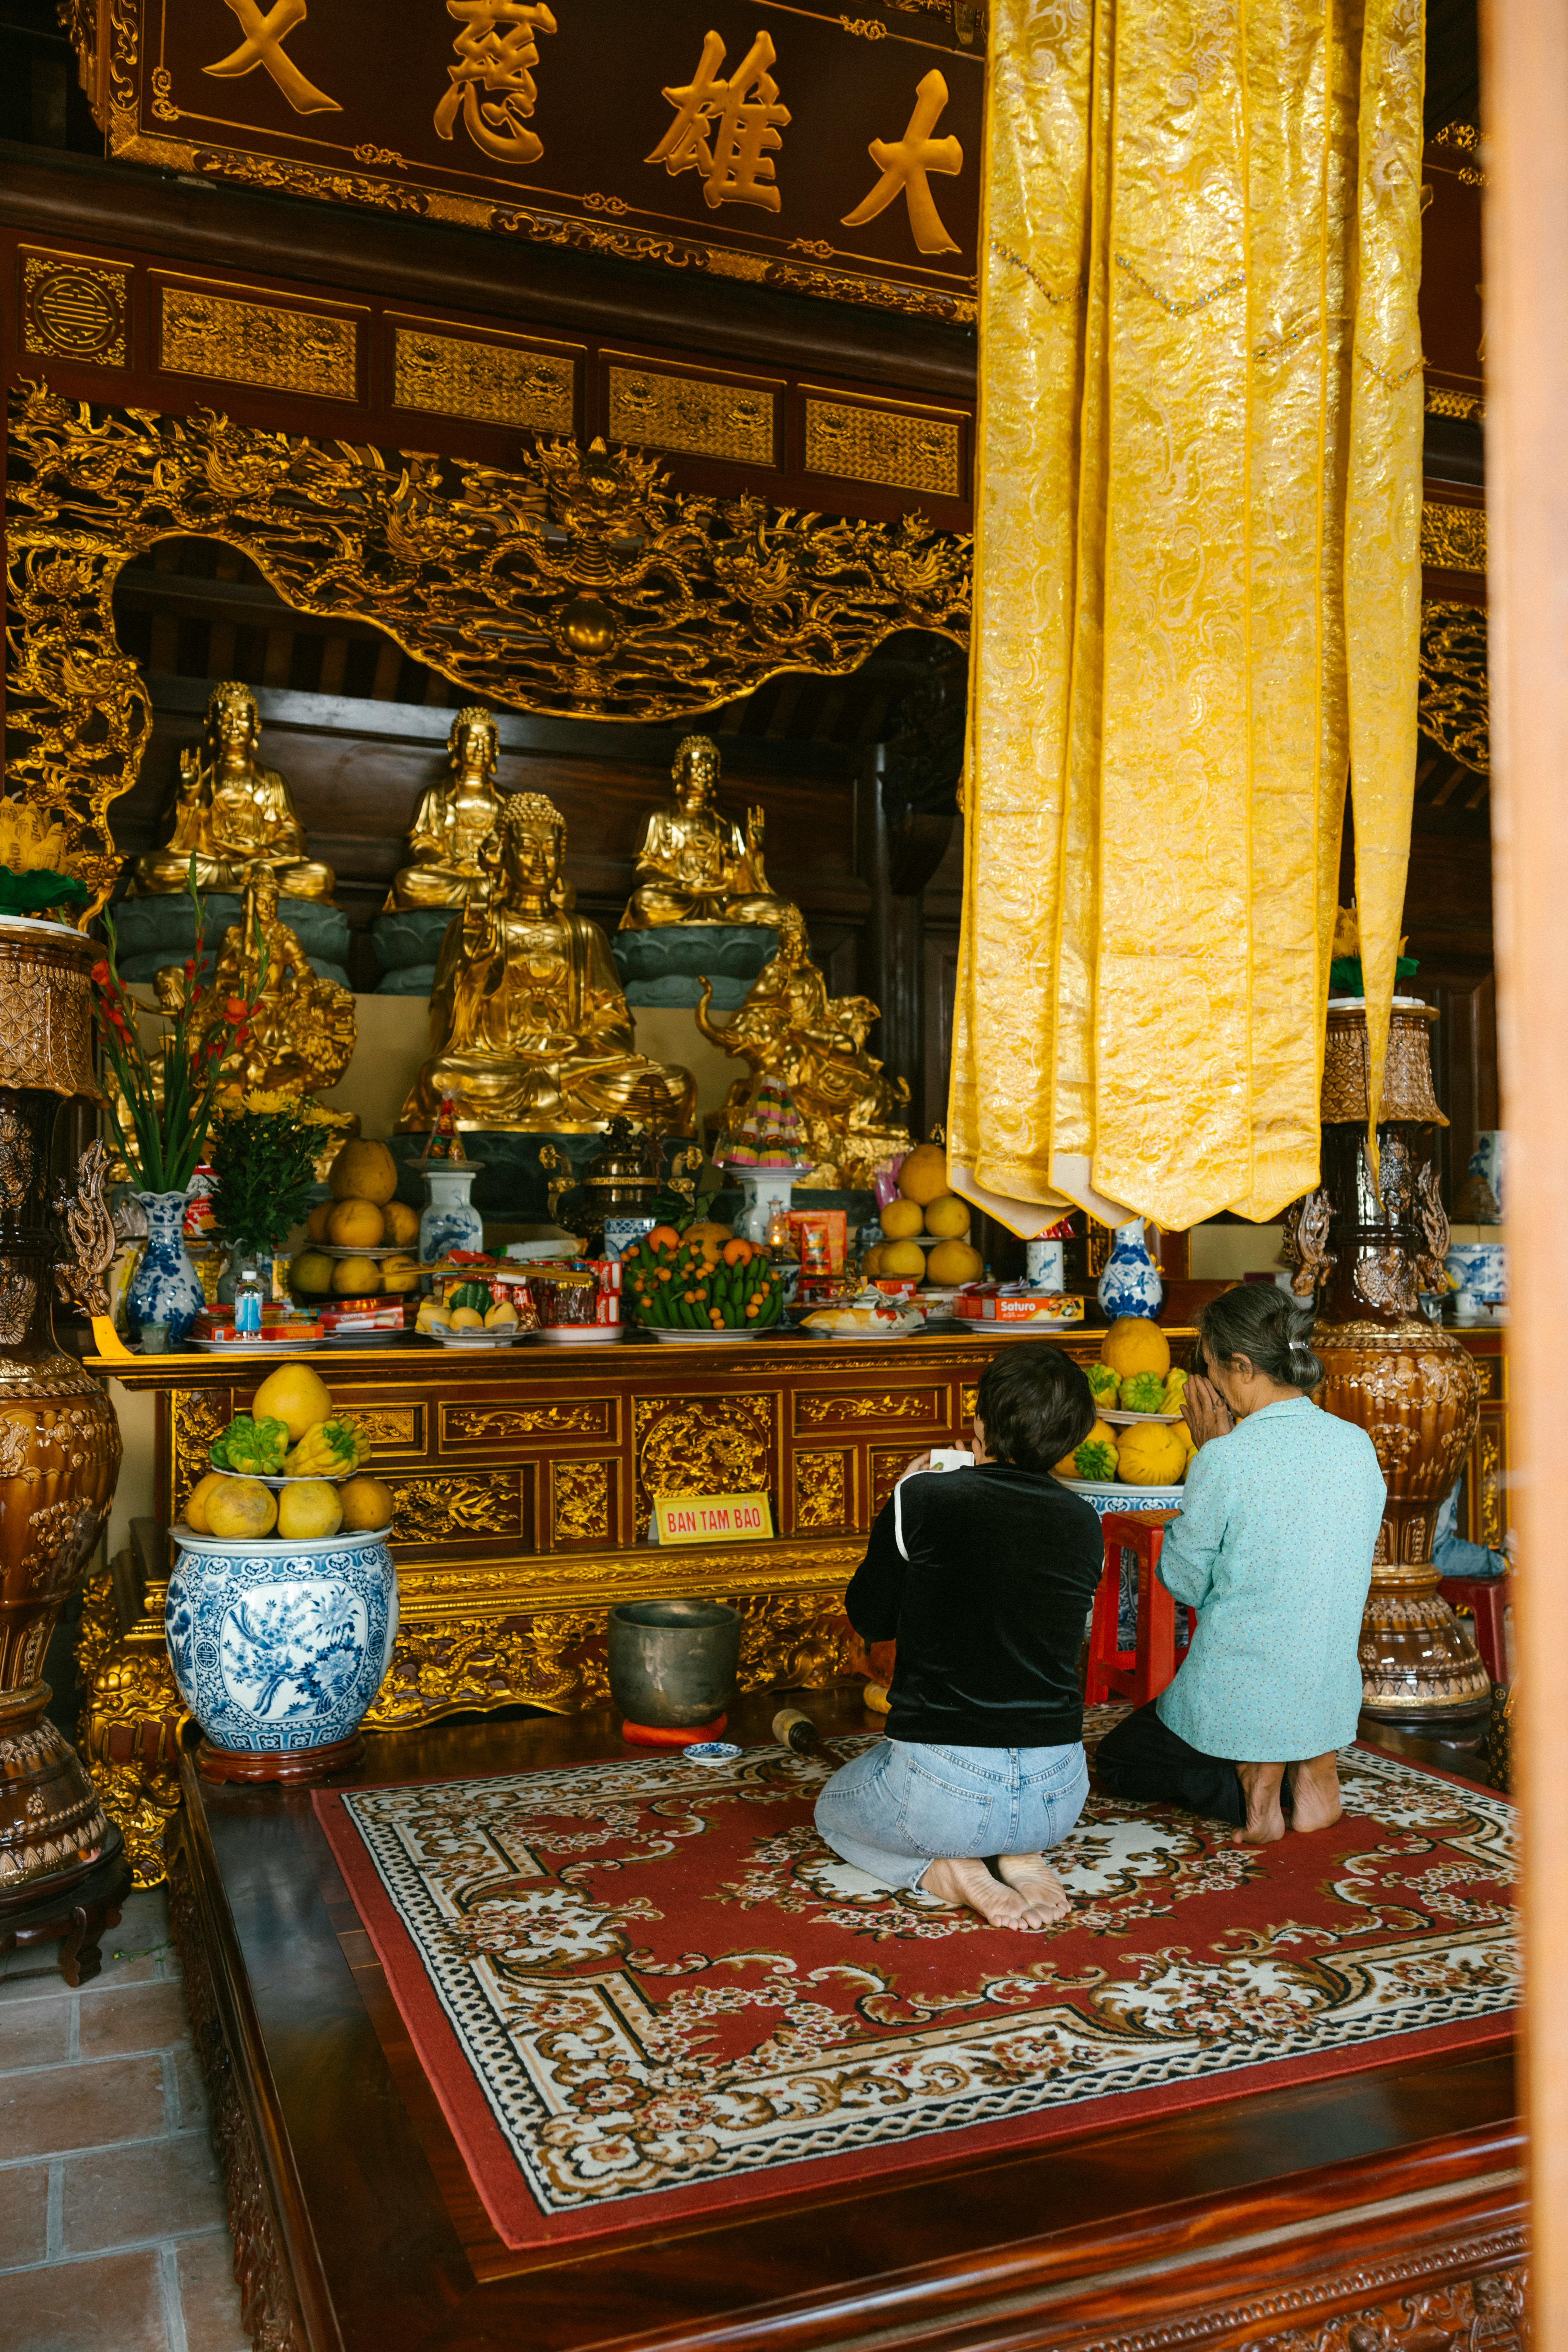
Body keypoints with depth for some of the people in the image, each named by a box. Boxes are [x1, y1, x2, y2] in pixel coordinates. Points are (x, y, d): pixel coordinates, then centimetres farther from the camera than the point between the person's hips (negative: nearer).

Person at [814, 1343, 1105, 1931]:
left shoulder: (922, 1500, -13)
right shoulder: (1085, 1524, -1)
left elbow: (870, 1620, 2)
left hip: (944, 1796, -4)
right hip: (1057, 1795, 4)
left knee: (834, 1808, 30)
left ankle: (946, 1868, 2)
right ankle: (1023, 1857, 10)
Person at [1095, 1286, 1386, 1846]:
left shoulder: (1226, 1460, -23)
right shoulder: (1358, 1446, -5)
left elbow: (1184, 1581, -8)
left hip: (1238, 1703, -6)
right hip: (1333, 1702, 6)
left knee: (1116, 1758, 22)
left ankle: (1250, 1781, 1)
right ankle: (1310, 1766, 11)